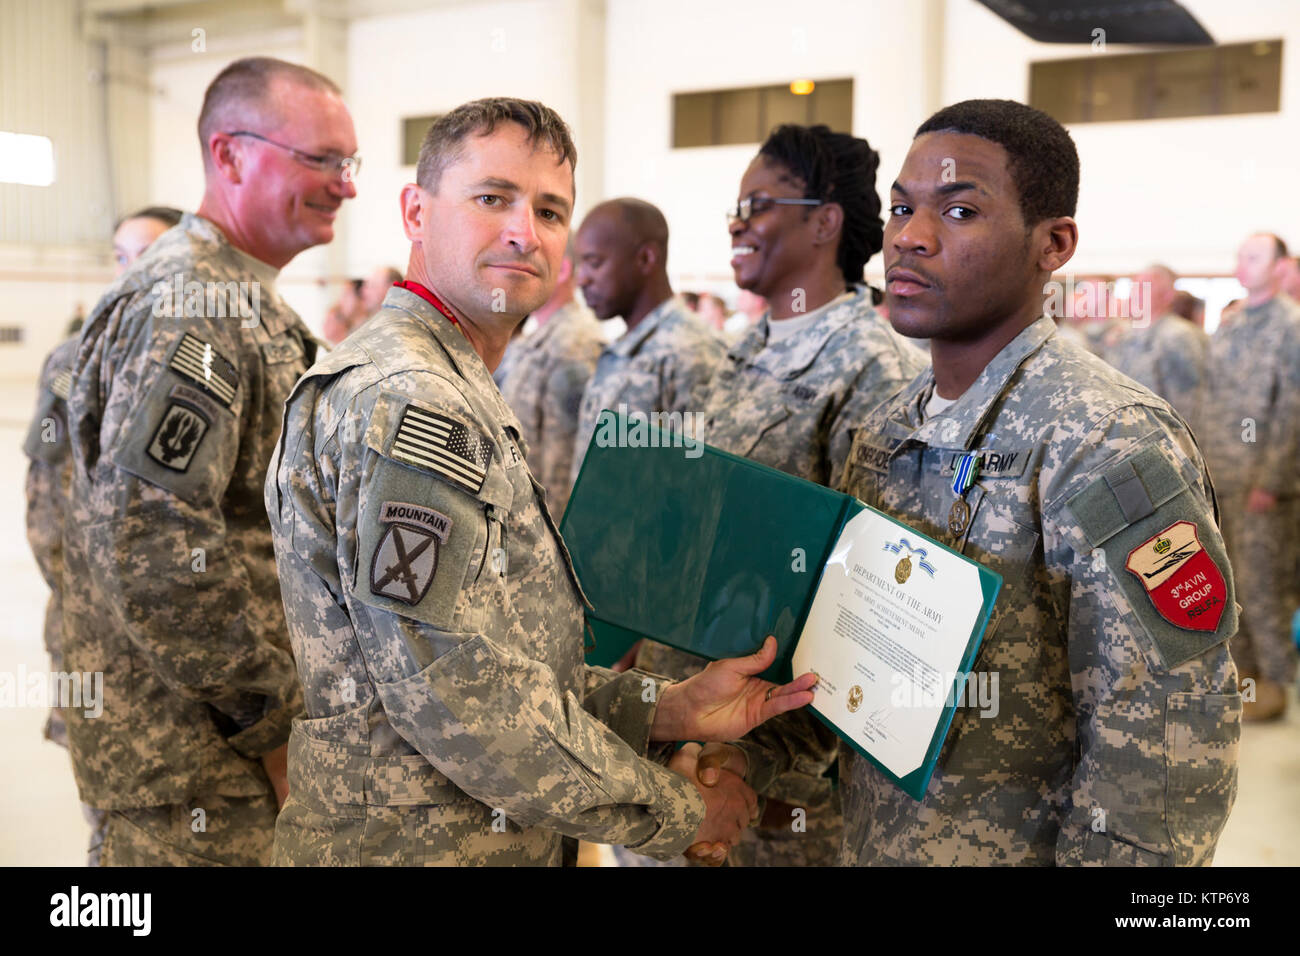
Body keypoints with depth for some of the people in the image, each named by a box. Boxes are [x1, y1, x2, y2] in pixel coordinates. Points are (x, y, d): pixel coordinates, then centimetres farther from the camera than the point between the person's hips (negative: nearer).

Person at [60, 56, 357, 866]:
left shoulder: (246, 298, 13)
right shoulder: (189, 308, -20)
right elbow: (154, 547, -28)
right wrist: (277, 722, -19)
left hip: (243, 740, 9)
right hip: (198, 763, -9)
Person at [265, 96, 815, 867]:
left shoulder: (458, 396, 12)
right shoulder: (404, 403, -20)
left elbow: (516, 659, 10)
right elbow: (457, 694, -25)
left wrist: (671, 708, -1)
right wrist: (675, 813, -15)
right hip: (415, 844, -9)